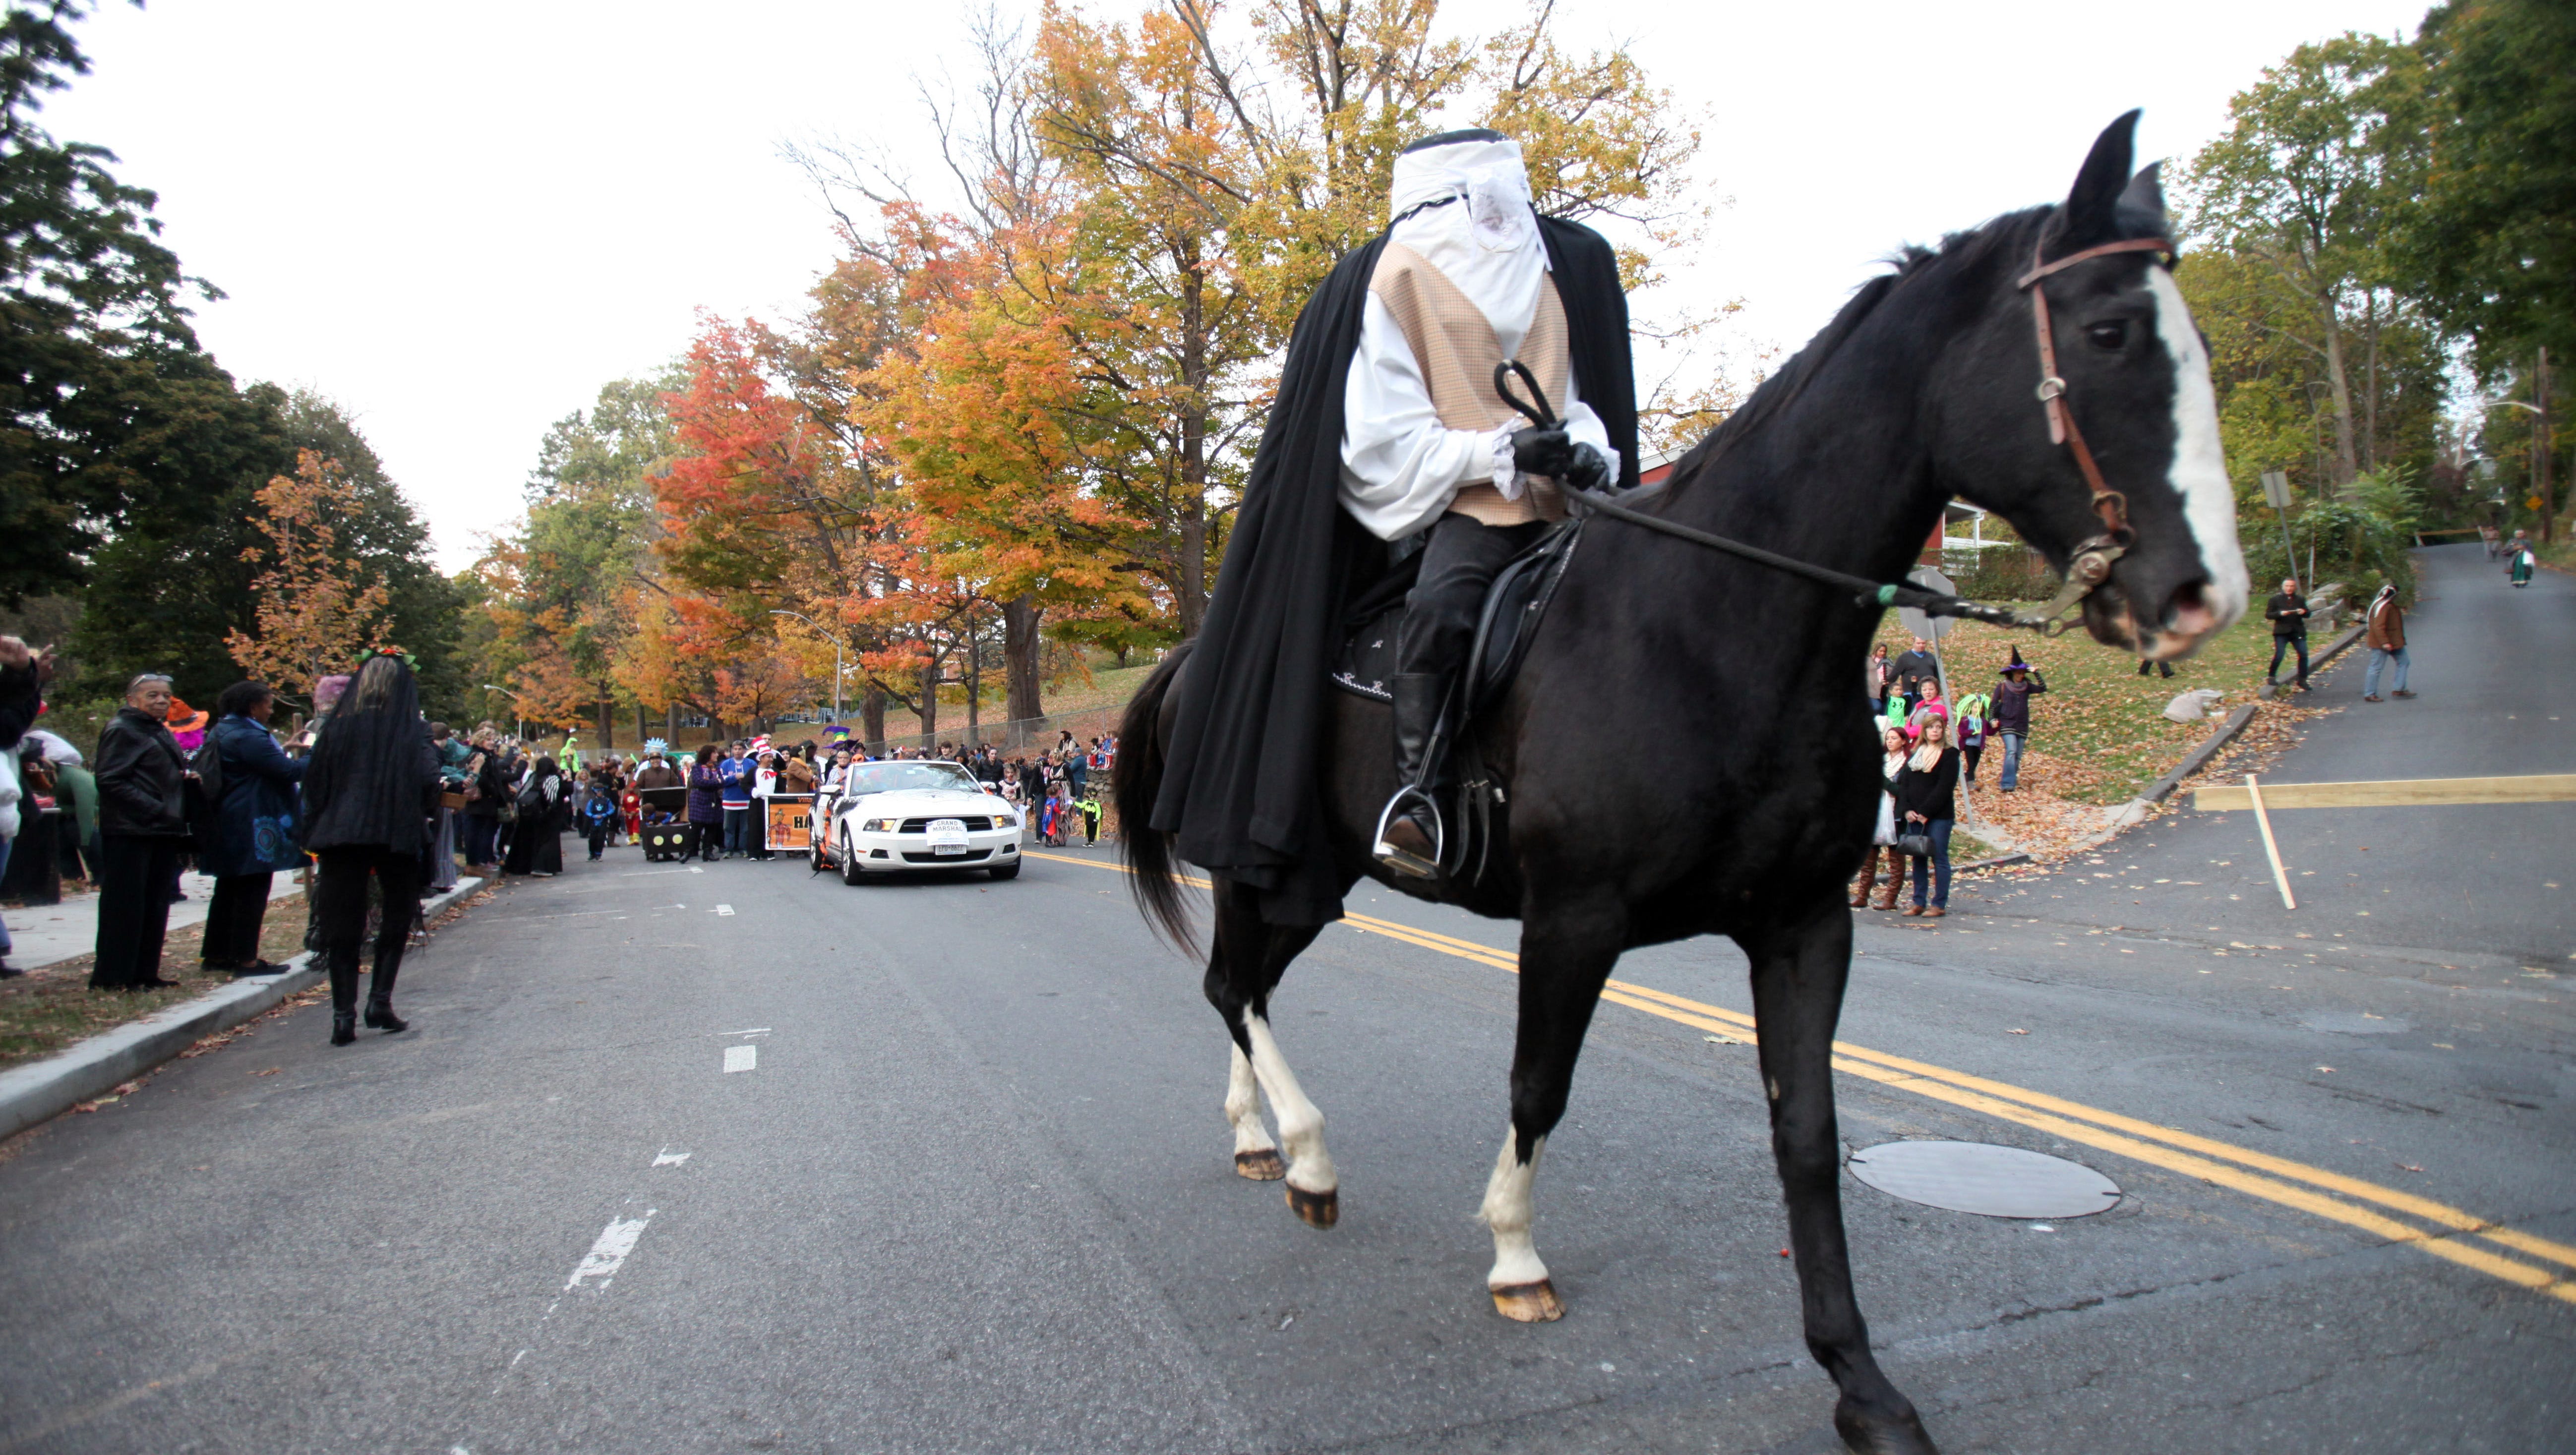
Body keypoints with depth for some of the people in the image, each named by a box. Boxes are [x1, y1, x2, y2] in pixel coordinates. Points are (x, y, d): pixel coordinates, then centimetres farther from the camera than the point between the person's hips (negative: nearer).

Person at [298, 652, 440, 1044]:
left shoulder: (339, 726, 5)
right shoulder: (413, 729, -3)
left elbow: (314, 780, 4)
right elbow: (429, 780, -12)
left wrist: (314, 834, 10)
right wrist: (425, 815, 6)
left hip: (340, 835, 2)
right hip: (396, 836, -2)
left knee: (342, 925, 6)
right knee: (398, 914, 15)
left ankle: (344, 1016, 1)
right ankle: (380, 1002, 7)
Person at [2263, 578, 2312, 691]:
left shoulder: (2301, 600, 14)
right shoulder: (2275, 600, 5)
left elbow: (2308, 614, 16)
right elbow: (2268, 615, 0)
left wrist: (2304, 612, -8)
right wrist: (2280, 614, -17)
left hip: (2298, 632, 3)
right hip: (2282, 632, -3)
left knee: (2303, 654, -3)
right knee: (2279, 655, -11)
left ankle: (2302, 681, 5)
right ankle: (2271, 675, 10)